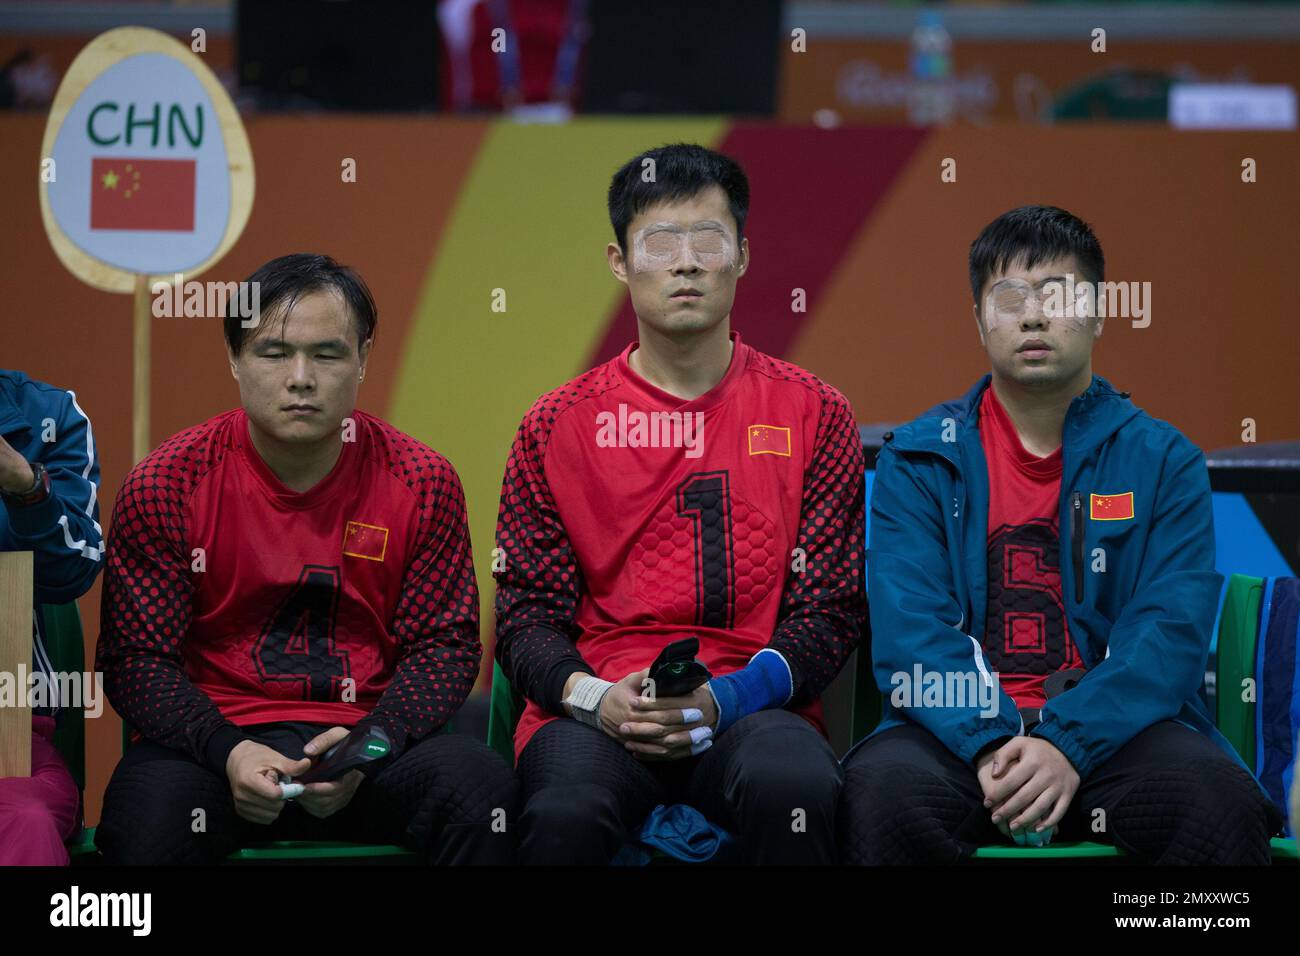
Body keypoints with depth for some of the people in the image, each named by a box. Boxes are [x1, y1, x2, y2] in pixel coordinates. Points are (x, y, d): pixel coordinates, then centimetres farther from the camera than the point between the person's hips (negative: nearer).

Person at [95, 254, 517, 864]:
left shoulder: (422, 483, 2)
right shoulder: (165, 486, -2)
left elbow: (444, 646, 3)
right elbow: (136, 658, -2)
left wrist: (369, 745, -17)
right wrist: (228, 753, -21)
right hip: (217, 738, -1)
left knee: (481, 789, -28)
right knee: (148, 820, -35)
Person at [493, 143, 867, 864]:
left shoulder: (812, 415, 10)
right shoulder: (557, 426, 11)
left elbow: (830, 612, 6)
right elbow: (526, 615, 10)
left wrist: (725, 698, -12)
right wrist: (595, 697, -12)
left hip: (752, 706, 0)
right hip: (593, 708, 0)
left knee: (794, 788, -36)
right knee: (566, 811, -36)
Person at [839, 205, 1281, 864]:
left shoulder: (1163, 462, 10)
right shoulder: (917, 461, 10)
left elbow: (1170, 632, -4)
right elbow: (910, 629, -3)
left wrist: (1068, 743, -21)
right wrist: (992, 745, -22)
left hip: (1112, 728, 0)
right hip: (960, 728, 0)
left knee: (1222, 804, -33)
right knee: (884, 791, -34)